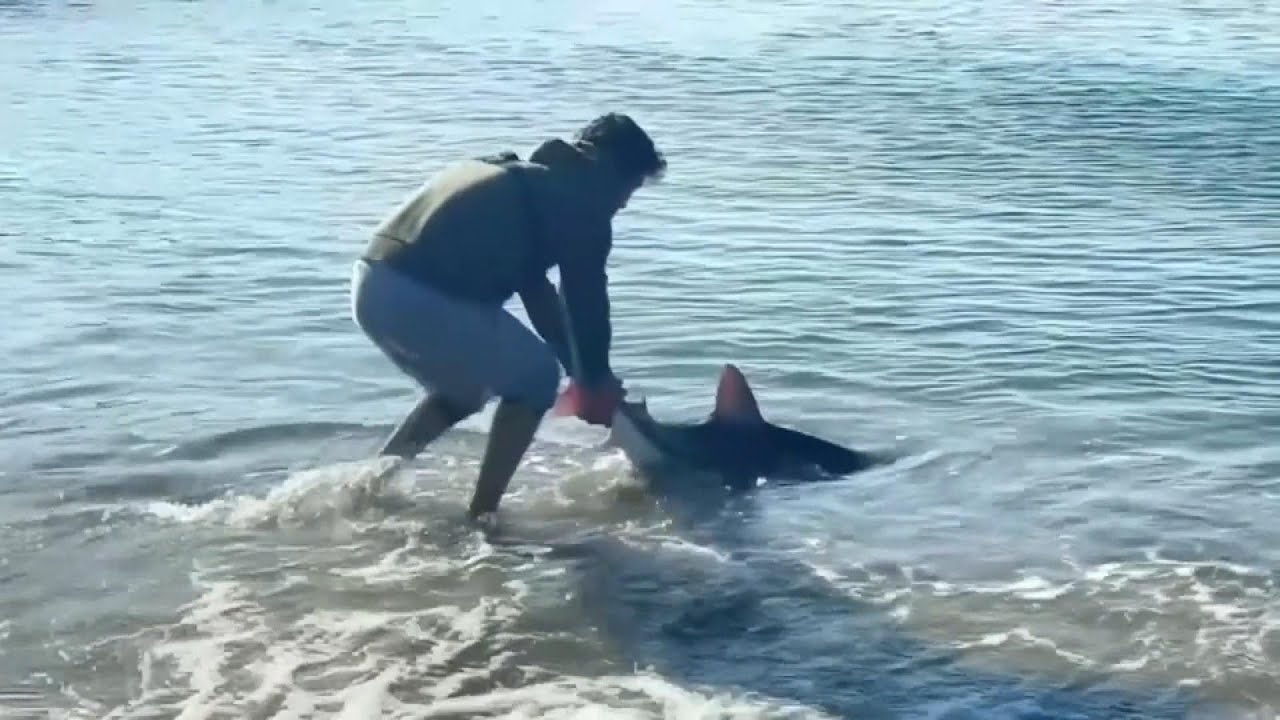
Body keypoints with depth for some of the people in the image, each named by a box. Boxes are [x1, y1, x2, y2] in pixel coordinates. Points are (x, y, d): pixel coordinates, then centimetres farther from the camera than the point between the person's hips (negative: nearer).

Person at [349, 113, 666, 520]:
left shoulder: (520, 179, 31)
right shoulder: (581, 201, 5)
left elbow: (536, 288, 34)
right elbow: (586, 302, 7)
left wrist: (582, 374, 35)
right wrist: (596, 385, 23)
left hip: (373, 283, 9)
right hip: (422, 297, -9)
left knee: (462, 387, 31)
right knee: (535, 378, 12)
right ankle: (480, 516, 12)